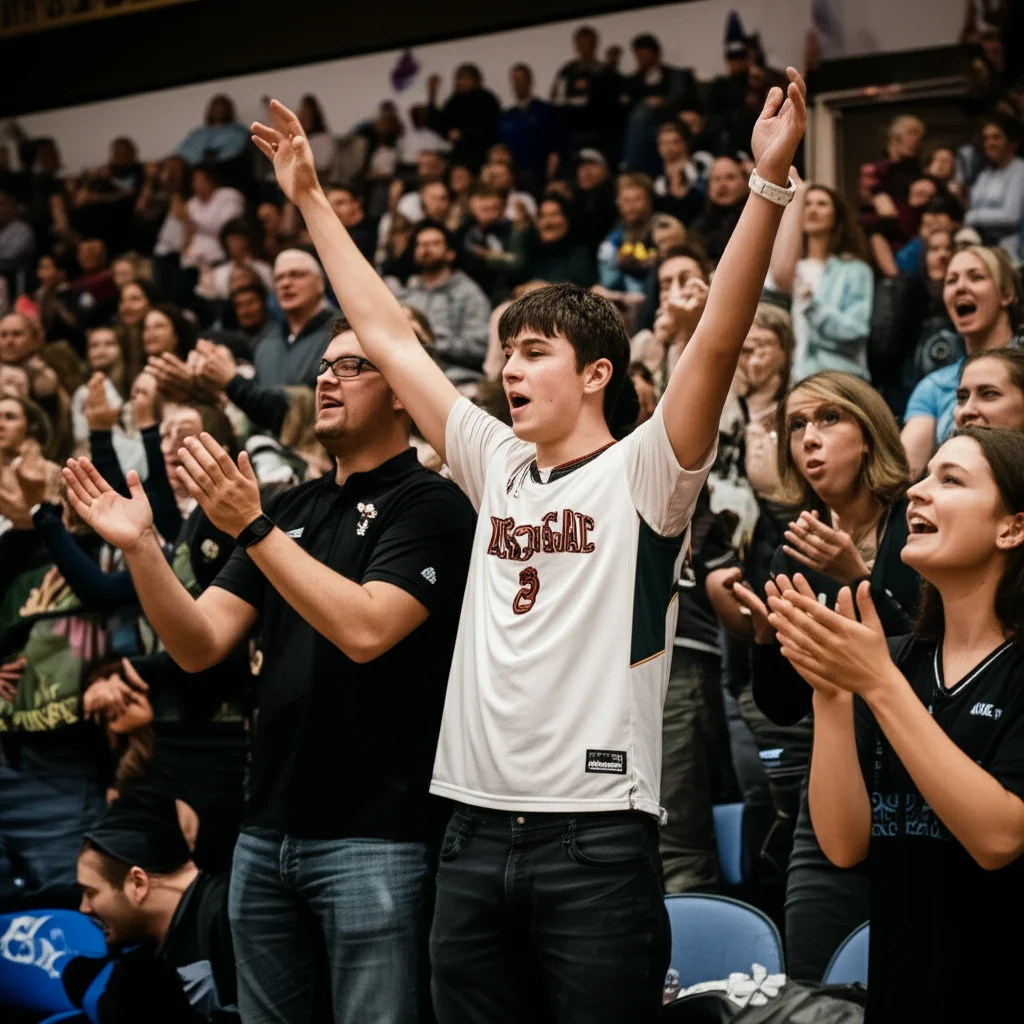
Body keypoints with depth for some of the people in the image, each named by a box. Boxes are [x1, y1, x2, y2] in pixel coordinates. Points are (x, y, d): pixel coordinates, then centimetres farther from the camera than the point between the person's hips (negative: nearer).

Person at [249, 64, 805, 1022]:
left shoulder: (641, 473, -2)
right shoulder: (499, 467, 13)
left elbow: (718, 339, -16)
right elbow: (388, 337, 18)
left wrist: (769, 181, -25)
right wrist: (311, 201, 22)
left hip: (596, 839, -6)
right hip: (477, 829, 6)